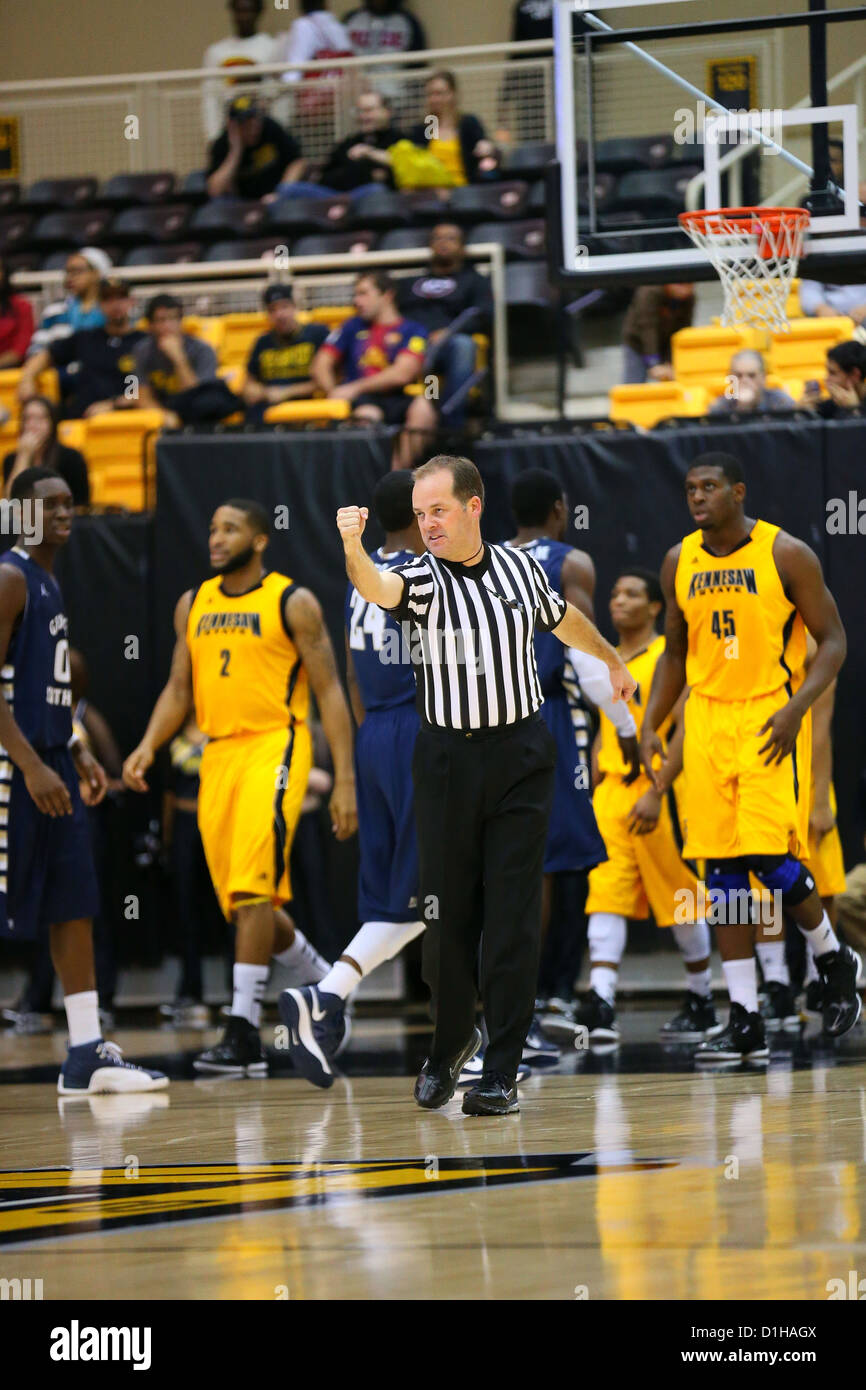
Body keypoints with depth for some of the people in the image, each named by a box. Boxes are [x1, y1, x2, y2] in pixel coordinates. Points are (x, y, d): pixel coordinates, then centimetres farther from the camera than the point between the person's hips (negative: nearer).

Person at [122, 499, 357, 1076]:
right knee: (241, 899, 10)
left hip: (275, 746, -7)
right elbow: (179, 689, 18)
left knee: (252, 887, -19)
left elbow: (329, 692, -3)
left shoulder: (293, 603, -3)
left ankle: (244, 1032, -20)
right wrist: (148, 746, 0)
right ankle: (324, 982, 34)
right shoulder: (193, 604, 14)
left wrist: (345, 779, -9)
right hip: (217, 754, 7)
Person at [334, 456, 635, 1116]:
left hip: (521, 757, 1)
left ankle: (502, 1069, 0)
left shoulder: (520, 568, 4)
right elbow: (380, 588, -30)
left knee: (513, 918, -3)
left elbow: (565, 619, 25)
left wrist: (614, 662, 42)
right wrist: (353, 550, -52)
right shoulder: (423, 577, -5)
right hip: (448, 759, -1)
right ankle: (451, 1042, 23)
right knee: (448, 913, 1)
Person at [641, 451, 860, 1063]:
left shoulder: (786, 554, -7)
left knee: (769, 856, -16)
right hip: (706, 720, 5)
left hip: (769, 721, -5)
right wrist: (651, 725, 8)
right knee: (722, 869, 0)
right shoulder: (680, 563, 8)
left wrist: (797, 707, -19)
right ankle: (746, 1022, 3)